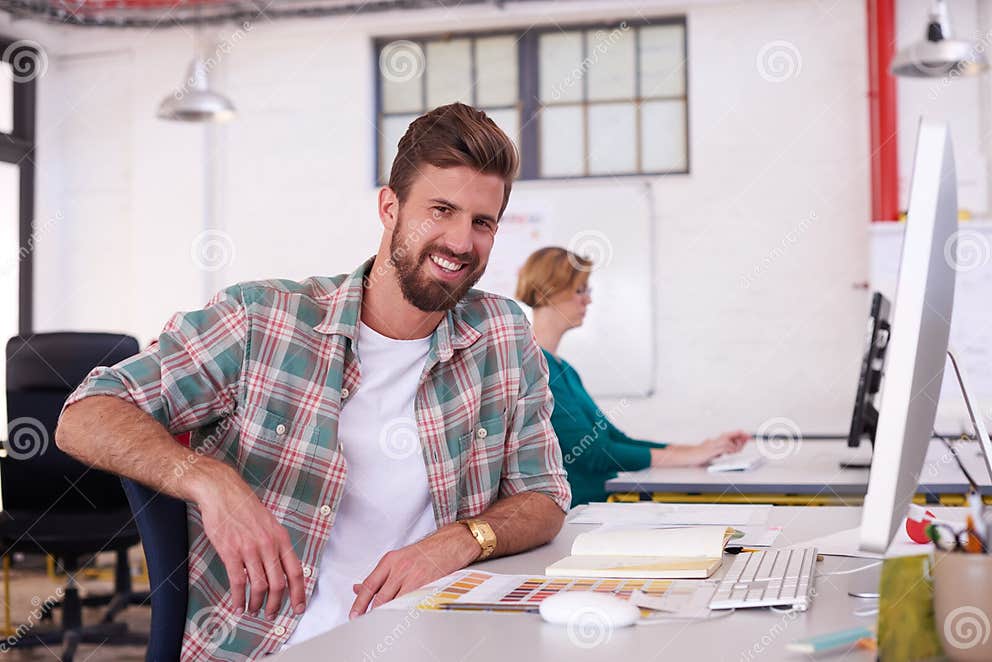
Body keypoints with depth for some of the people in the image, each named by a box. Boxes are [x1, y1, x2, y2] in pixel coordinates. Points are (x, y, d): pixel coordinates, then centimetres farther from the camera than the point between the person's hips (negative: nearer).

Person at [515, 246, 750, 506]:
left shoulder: (562, 368, 18)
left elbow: (616, 440, 17)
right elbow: (591, 453, -17)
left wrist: (700, 448, 8)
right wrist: (686, 457, -12)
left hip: (602, 503, 9)